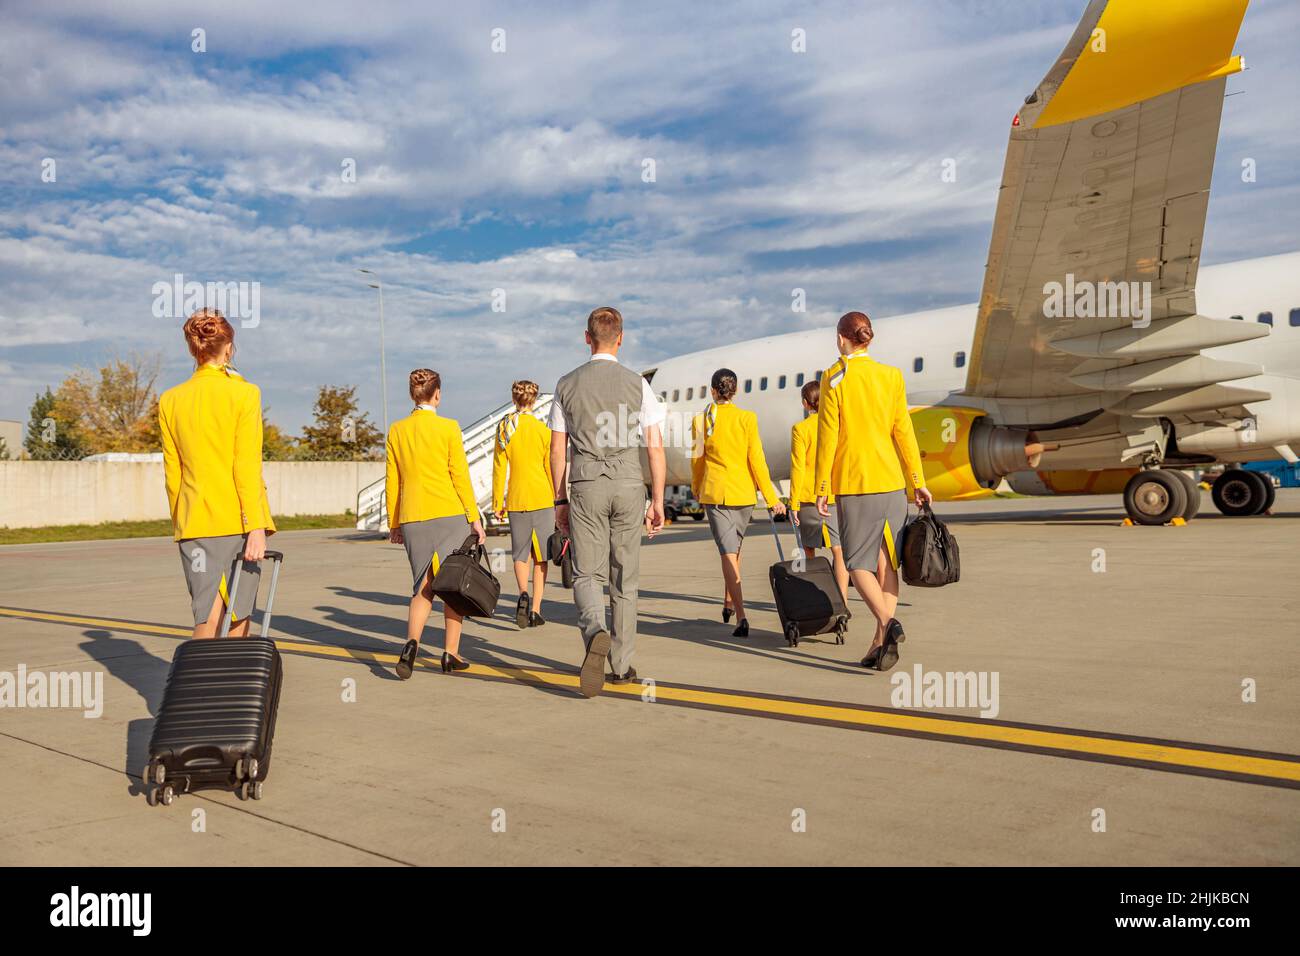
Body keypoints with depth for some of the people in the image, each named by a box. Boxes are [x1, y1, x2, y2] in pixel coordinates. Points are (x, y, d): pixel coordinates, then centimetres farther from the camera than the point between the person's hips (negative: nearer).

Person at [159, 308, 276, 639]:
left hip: (195, 521, 3)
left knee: (208, 617, 0)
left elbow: (173, 473, 10)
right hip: (239, 518, -3)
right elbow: (247, 467, -9)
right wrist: (256, 527, -11)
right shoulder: (244, 393, -2)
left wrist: (179, 521, 18)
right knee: (239, 618, 6)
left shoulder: (170, 400, 8)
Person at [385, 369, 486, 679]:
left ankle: (411, 643, -13)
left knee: (423, 587, 10)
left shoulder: (396, 431, 6)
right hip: (450, 514, -3)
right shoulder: (448, 428, -5)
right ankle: (451, 654, 11)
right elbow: (460, 476, -6)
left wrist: (393, 523, 15)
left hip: (412, 517, 3)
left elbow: (392, 481, 8)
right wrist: (474, 518, 0)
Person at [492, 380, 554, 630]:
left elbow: (499, 469, 1)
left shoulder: (504, 428, 0)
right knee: (540, 556, 8)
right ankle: (535, 611, 7)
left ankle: (523, 595, -12)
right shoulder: (544, 430, -6)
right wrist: (557, 501, 6)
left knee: (520, 554, 13)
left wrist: (497, 503, 7)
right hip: (542, 498, -1)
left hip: (516, 499, 1)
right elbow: (551, 468, -4)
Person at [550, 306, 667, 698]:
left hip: (586, 488, 0)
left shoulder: (567, 384, 5)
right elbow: (655, 448, -1)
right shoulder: (637, 384, 2)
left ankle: (596, 633, -26)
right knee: (625, 578, 10)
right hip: (629, 486, 1)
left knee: (587, 574, 4)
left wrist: (560, 500, 13)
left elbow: (557, 450, 5)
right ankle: (622, 665, 17)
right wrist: (658, 501, 5)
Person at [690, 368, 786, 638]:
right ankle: (729, 603, 34)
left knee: (728, 553, -4)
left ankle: (741, 617, -14)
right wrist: (771, 498, 0)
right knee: (734, 547, 22)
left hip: (714, 492, -1)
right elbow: (756, 460, -6)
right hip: (744, 493, 2)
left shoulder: (701, 420, -3)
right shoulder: (747, 418, -4)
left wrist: (696, 488, 24)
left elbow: (697, 460, 6)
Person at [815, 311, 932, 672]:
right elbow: (903, 431, 4)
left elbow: (828, 436, -7)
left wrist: (822, 488, -3)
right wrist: (918, 482, 8)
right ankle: (881, 640, 8)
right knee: (886, 561, 8)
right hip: (891, 479, 4)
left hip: (854, 481, -4)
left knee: (858, 563, 3)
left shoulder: (834, 378, -5)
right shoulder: (891, 375, 5)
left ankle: (889, 623, -18)